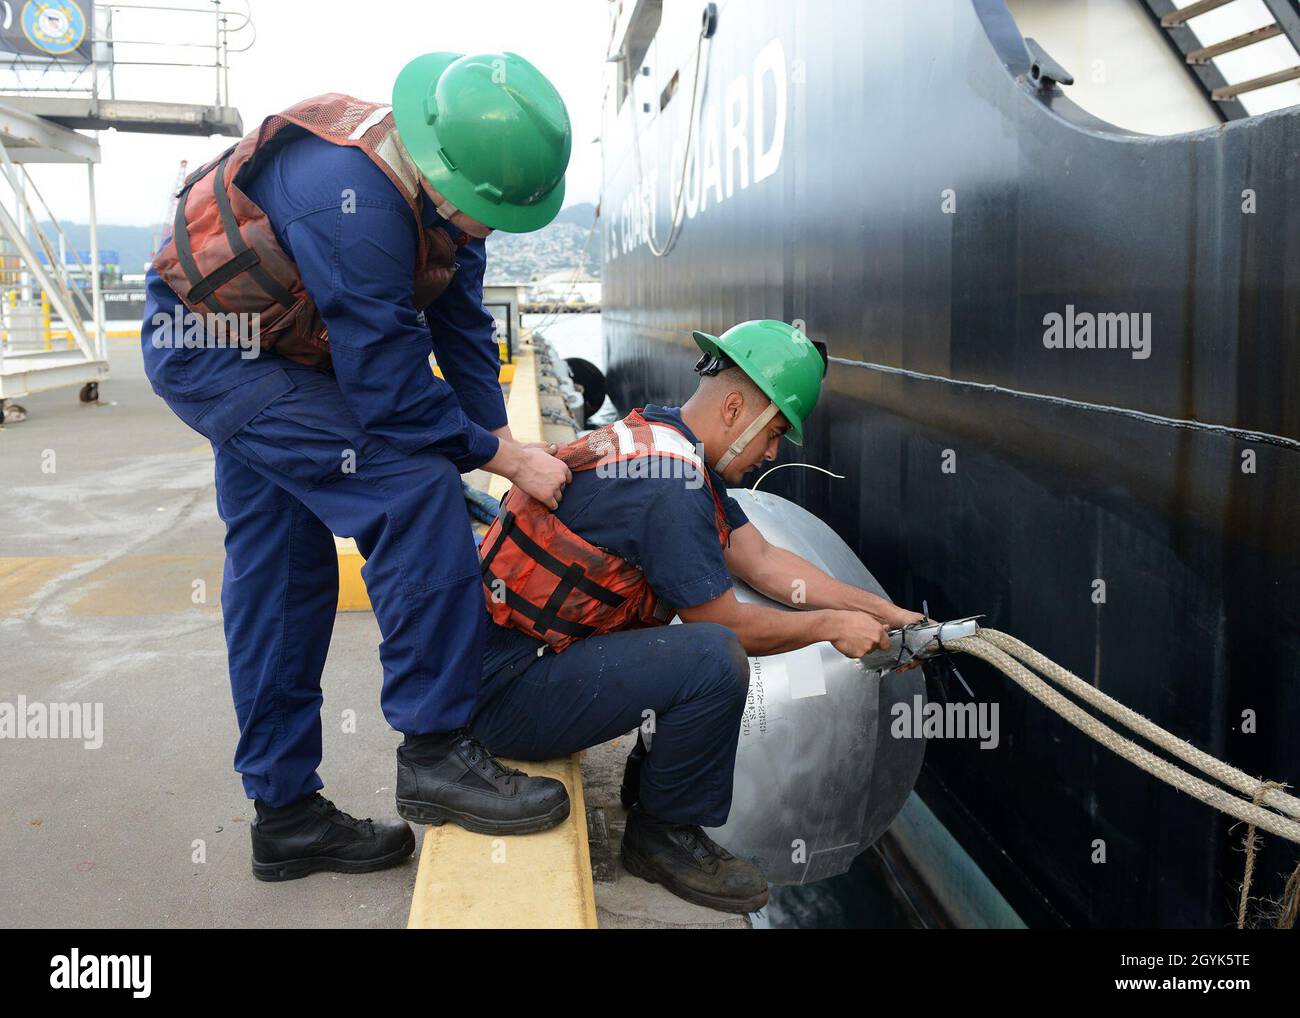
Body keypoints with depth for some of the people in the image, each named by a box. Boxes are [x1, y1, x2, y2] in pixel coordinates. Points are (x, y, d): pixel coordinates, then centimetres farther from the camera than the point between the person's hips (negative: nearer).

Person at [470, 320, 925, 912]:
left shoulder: (671, 447, 8)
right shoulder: (667, 481, -23)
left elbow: (763, 561, 10)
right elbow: (723, 625, -16)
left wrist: (881, 612, 8)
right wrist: (831, 625, -2)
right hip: (507, 691, -10)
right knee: (715, 658, -25)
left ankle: (655, 784, 23)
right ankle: (663, 834, -2)